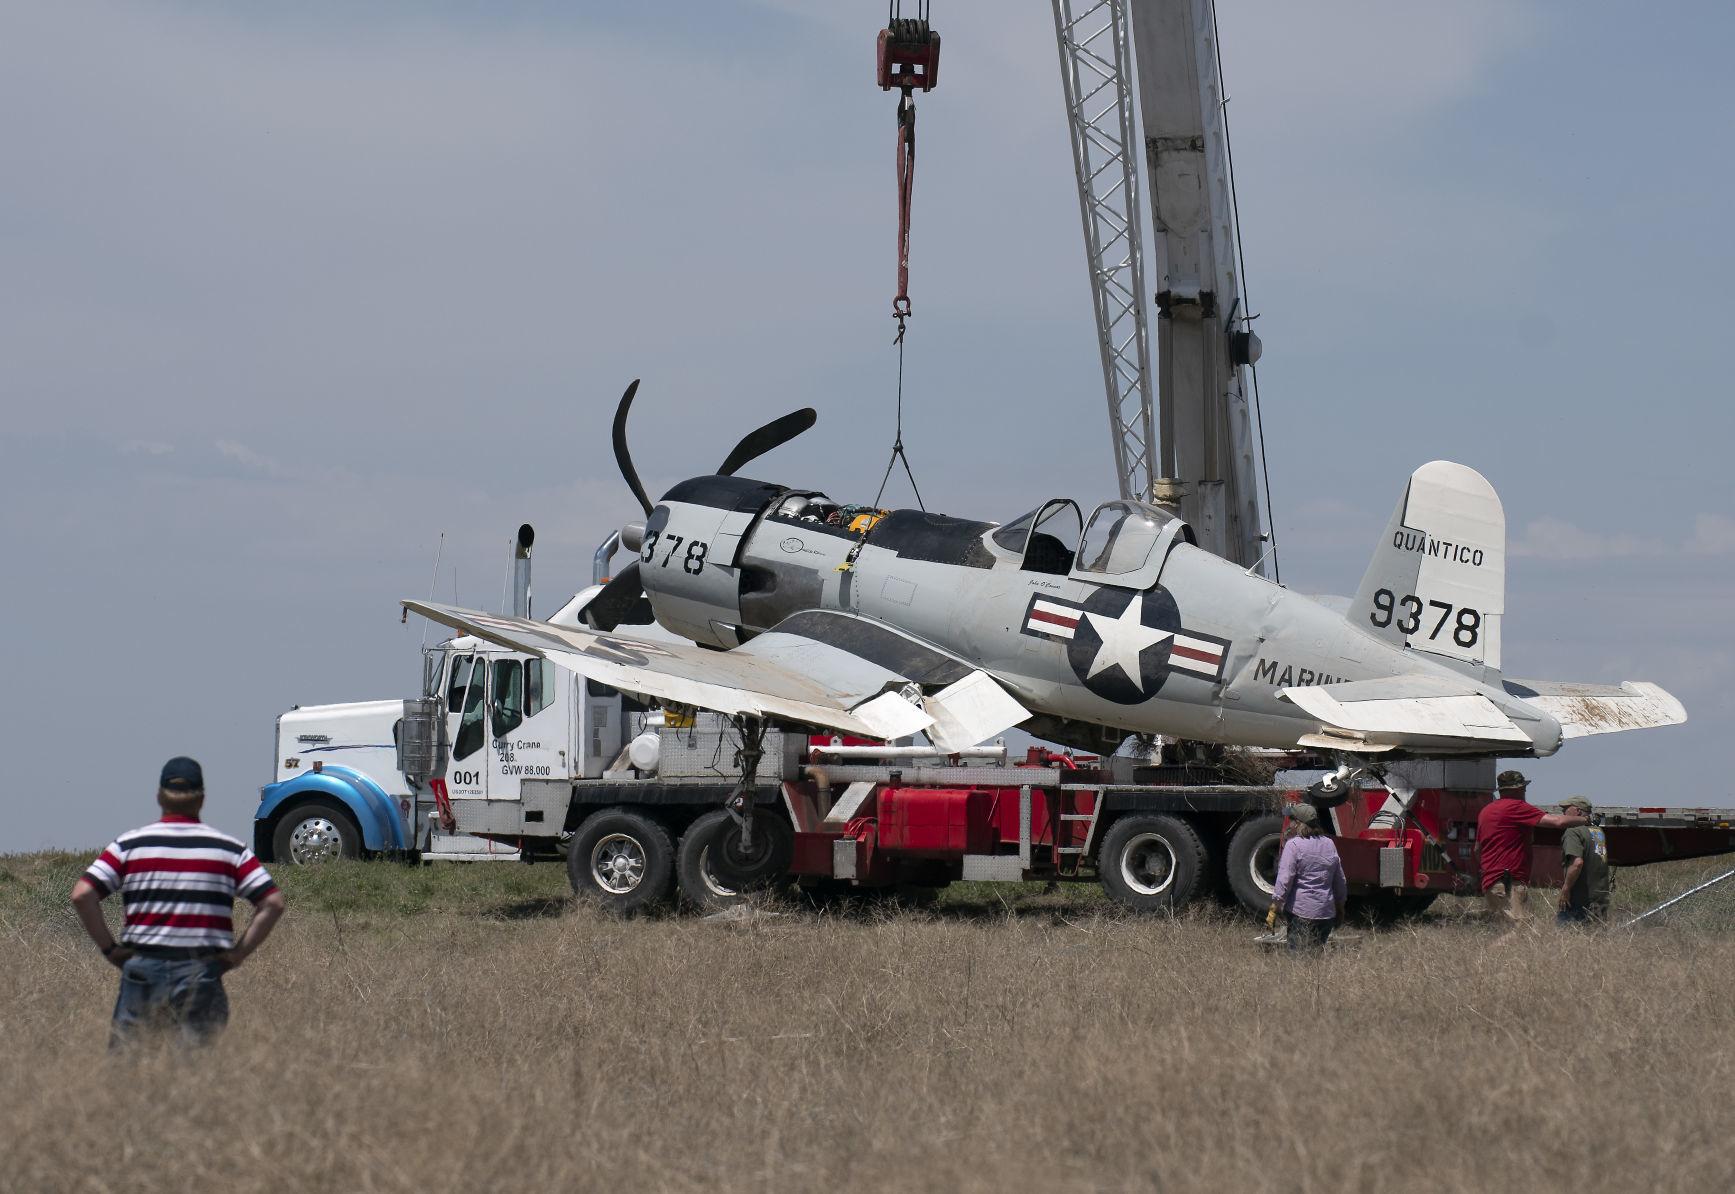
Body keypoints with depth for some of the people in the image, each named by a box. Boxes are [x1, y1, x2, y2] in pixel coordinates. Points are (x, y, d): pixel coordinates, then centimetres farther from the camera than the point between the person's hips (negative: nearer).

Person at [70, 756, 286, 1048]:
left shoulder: (130, 845, 4)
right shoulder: (229, 849, 6)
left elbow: (82, 895, -6)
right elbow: (273, 903, 0)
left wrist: (108, 948, 1)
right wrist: (239, 953, 2)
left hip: (144, 967, 0)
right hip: (203, 973, 0)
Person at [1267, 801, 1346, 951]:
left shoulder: (1293, 845, -10)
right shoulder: (1329, 844, 11)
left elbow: (1284, 881, -13)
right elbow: (1340, 882, 18)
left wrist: (1273, 911, -9)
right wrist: (1340, 908, 30)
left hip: (1301, 911, -6)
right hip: (1326, 912, 6)